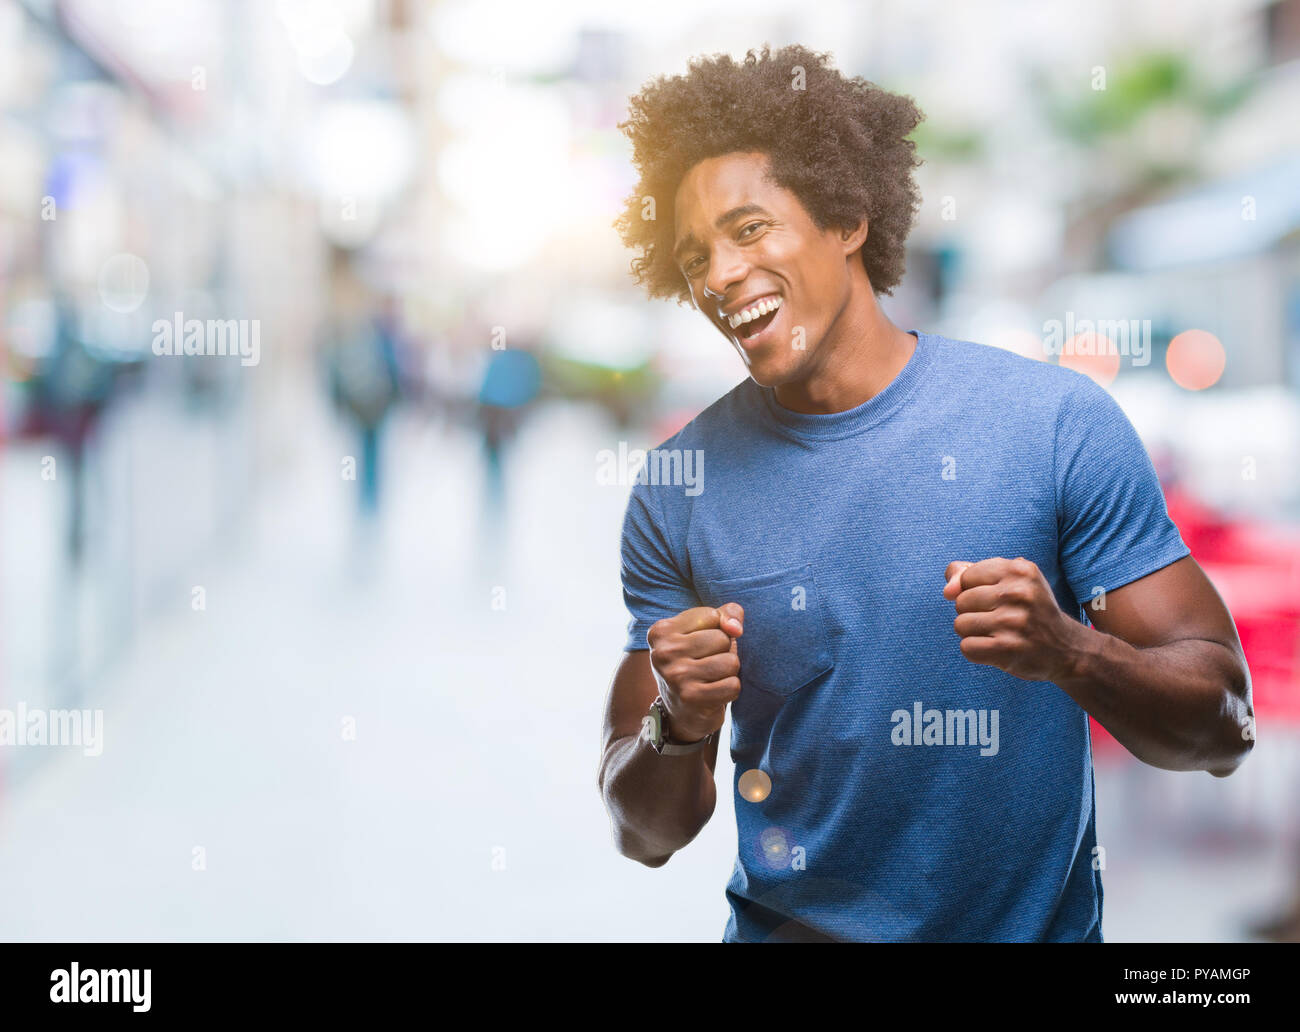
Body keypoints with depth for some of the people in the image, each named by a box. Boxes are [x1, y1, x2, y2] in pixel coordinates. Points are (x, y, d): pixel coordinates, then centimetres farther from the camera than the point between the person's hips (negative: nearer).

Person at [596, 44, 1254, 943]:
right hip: (781, 923, 1)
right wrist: (681, 727, -18)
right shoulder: (677, 487, -2)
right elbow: (645, 834, 1)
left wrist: (1070, 653, -24)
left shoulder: (1058, 423, -8)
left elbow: (1223, 729, -7)